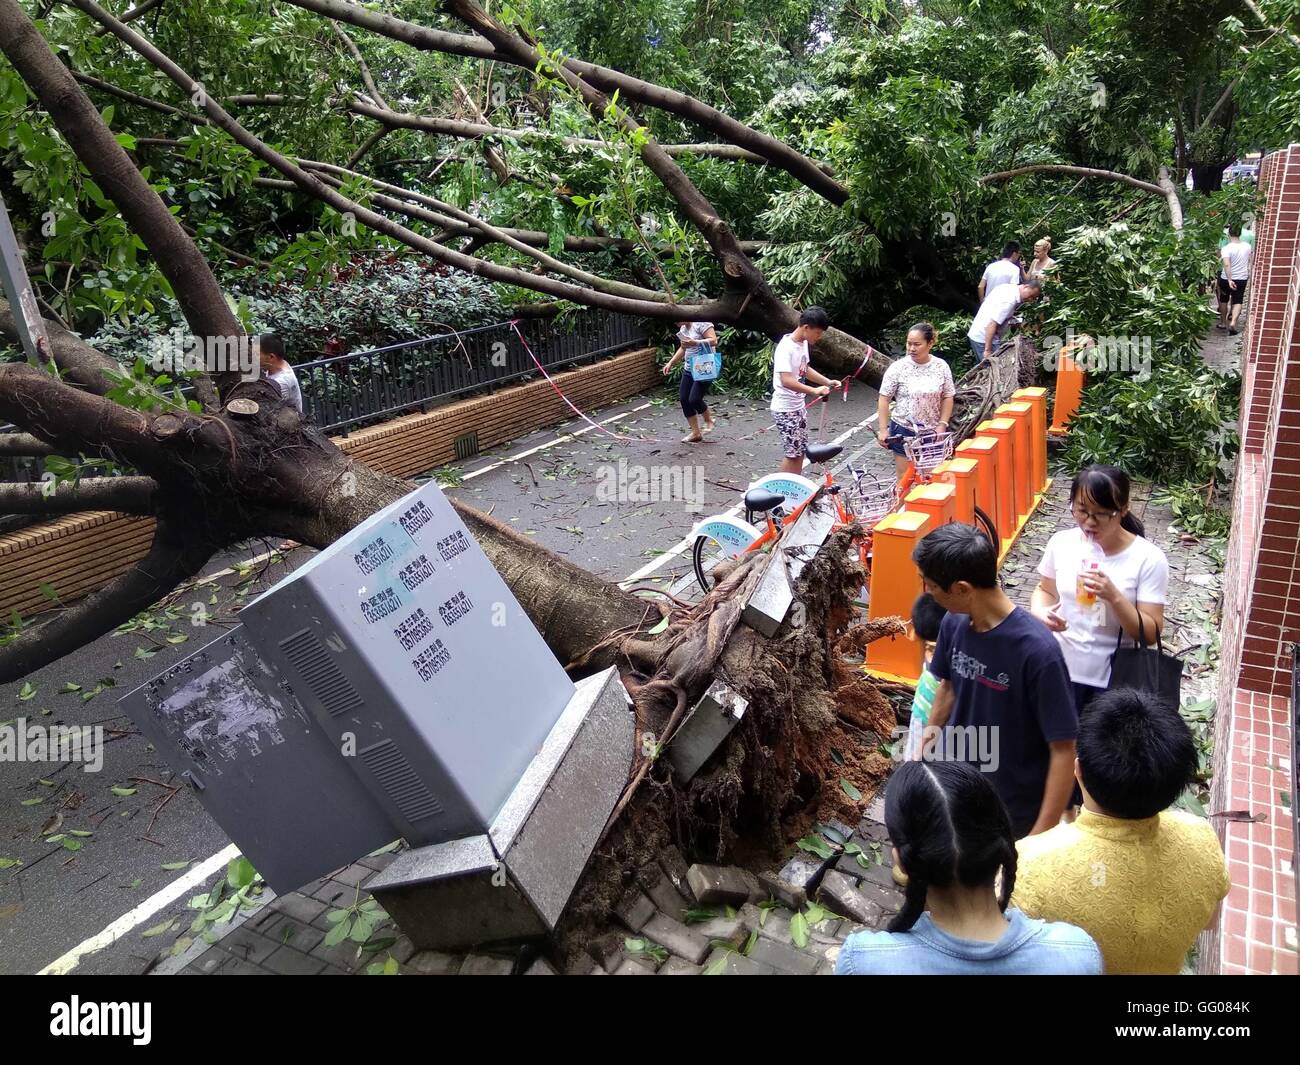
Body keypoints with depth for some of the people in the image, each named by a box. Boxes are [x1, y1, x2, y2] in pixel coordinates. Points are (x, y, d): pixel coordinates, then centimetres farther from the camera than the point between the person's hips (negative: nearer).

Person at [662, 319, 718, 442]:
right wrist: (670, 363, 18)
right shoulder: (683, 327, 14)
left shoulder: (701, 322, -13)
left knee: (694, 399, -16)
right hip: (689, 369, 9)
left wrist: (695, 343, -32)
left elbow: (713, 341, -22)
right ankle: (695, 433, 12)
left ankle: (708, 421, 15)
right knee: (684, 399, 1)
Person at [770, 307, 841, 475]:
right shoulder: (786, 347, -22)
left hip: (798, 407, 9)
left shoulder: (803, 343, 6)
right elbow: (786, 381, -32)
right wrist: (814, 390, -37)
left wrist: (828, 381, 11)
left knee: (800, 452, 13)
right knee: (792, 455, -5)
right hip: (785, 409, -9)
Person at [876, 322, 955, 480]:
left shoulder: (941, 366, -3)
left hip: (932, 432, 2)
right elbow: (884, 399, -5)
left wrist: (942, 424, -5)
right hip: (904, 432, -2)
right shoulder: (898, 367, -9)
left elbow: (948, 397, 4)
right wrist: (883, 429, -8)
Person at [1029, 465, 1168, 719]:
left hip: (1113, 680, -3)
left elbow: (1151, 633, -16)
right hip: (1060, 670, 3)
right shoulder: (1061, 543, -8)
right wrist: (1039, 612, -14)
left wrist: (1114, 596, -31)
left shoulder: (1148, 559, -17)